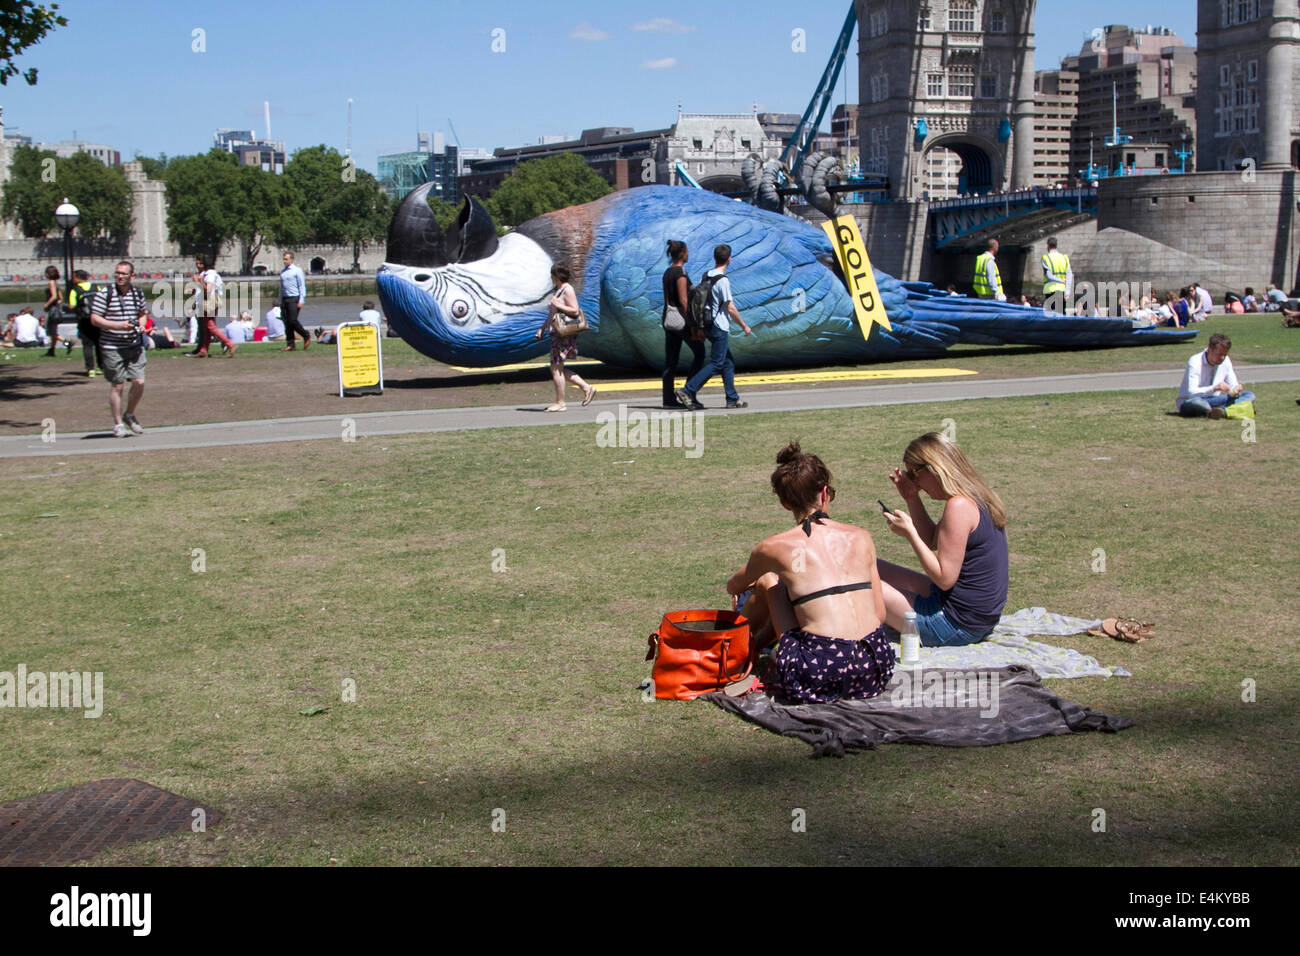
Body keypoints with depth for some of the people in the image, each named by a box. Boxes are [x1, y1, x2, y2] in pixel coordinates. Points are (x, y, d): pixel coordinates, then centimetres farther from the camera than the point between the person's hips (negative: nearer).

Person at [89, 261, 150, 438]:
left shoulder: (138, 294, 8)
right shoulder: (104, 294, -7)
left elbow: (143, 314, 23)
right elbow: (94, 319, -8)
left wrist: (141, 325, 1)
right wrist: (118, 326, -19)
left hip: (134, 346, 4)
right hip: (112, 348, -4)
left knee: (139, 382, -2)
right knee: (117, 385, 0)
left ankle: (129, 415, 23)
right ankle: (118, 423, 12)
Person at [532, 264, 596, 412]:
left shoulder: (567, 290, -13)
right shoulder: (558, 289, 18)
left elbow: (575, 311, -20)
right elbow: (552, 313, 25)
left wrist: (557, 304, -21)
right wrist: (542, 328, 22)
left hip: (564, 335, -10)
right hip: (556, 334, 10)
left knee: (556, 369, -6)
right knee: (557, 369, 12)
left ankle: (560, 403, 1)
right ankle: (586, 388, 14)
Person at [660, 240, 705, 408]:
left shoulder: (667, 273, 13)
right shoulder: (680, 272, -14)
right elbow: (684, 301, -18)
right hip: (681, 318, -8)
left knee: (671, 359, 6)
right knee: (699, 353, 5)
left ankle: (669, 399, 5)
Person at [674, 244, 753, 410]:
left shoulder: (705, 276, 8)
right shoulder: (723, 280, -16)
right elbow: (730, 309, -16)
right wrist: (744, 326, -5)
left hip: (709, 325, 9)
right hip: (719, 327, -9)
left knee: (728, 363, 14)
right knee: (716, 364, -6)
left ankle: (732, 399, 15)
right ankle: (687, 390, -13)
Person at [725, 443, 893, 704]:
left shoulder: (774, 547, 4)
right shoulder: (861, 538, 10)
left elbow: (733, 587, 26)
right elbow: (880, 613, 13)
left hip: (820, 677, -3)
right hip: (877, 672, 4)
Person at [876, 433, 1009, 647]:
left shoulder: (959, 506, -23)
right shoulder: (977, 498, 7)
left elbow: (944, 578, -24)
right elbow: (932, 541, 20)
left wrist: (909, 532, -18)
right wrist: (912, 499, 8)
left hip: (956, 625, -11)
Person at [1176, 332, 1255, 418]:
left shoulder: (1226, 361, 0)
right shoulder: (1195, 362, -18)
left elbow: (1232, 385, 4)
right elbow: (1191, 392, -26)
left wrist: (1236, 389, -20)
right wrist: (1215, 388, -38)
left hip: (1212, 401, 6)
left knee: (1250, 395, -11)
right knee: (1195, 402, -42)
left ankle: (1222, 411, -34)